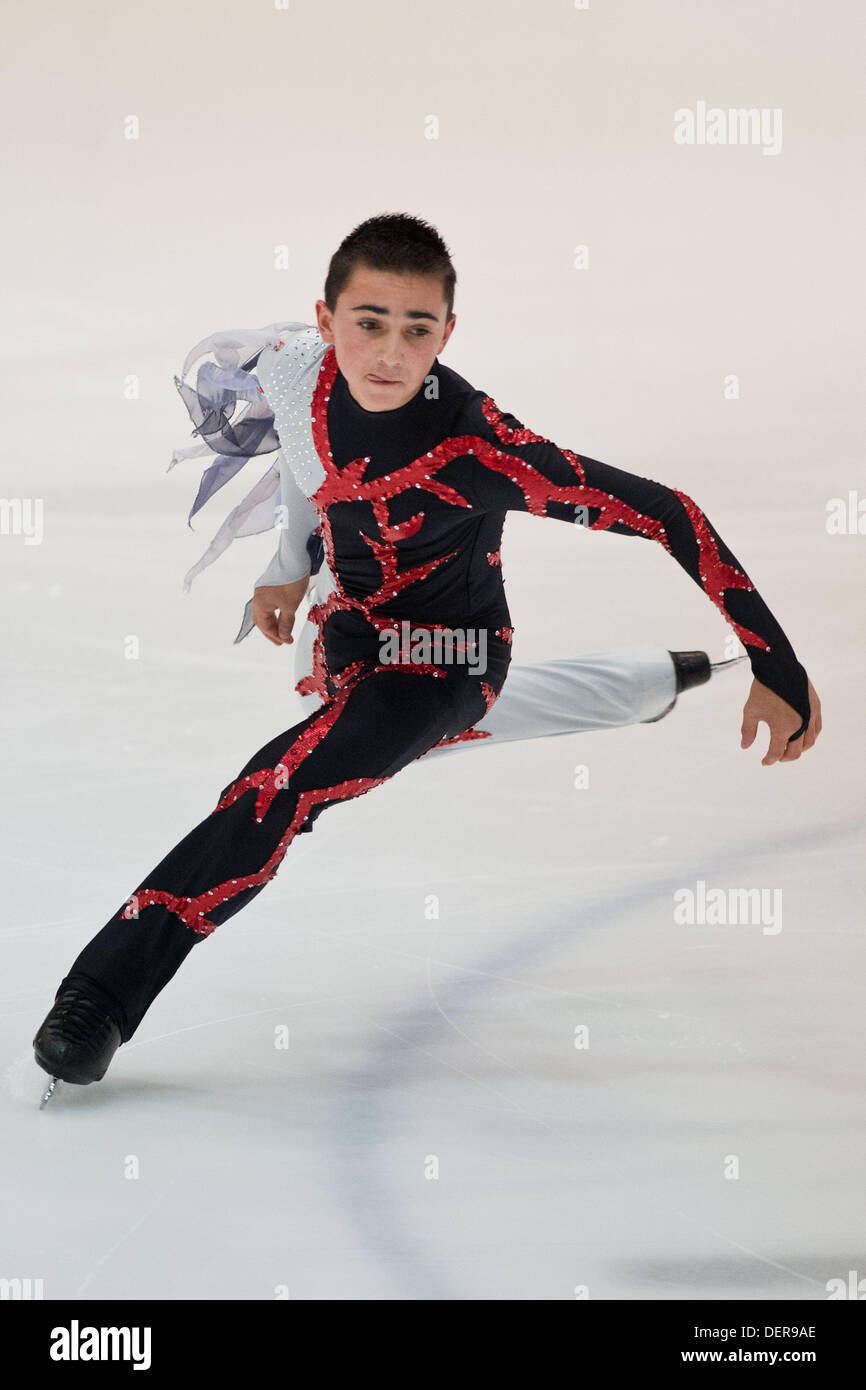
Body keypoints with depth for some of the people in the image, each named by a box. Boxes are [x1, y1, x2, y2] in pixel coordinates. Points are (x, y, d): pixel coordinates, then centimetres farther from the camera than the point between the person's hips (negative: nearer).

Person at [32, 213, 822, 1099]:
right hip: (353, 625, 8)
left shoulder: (474, 447, -36)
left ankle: (101, 996, -17)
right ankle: (658, 679, 56)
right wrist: (288, 567, 12)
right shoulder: (294, 365, -19)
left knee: (278, 792, -25)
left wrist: (778, 669, -34)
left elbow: (664, 515, -34)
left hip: (441, 659, -8)